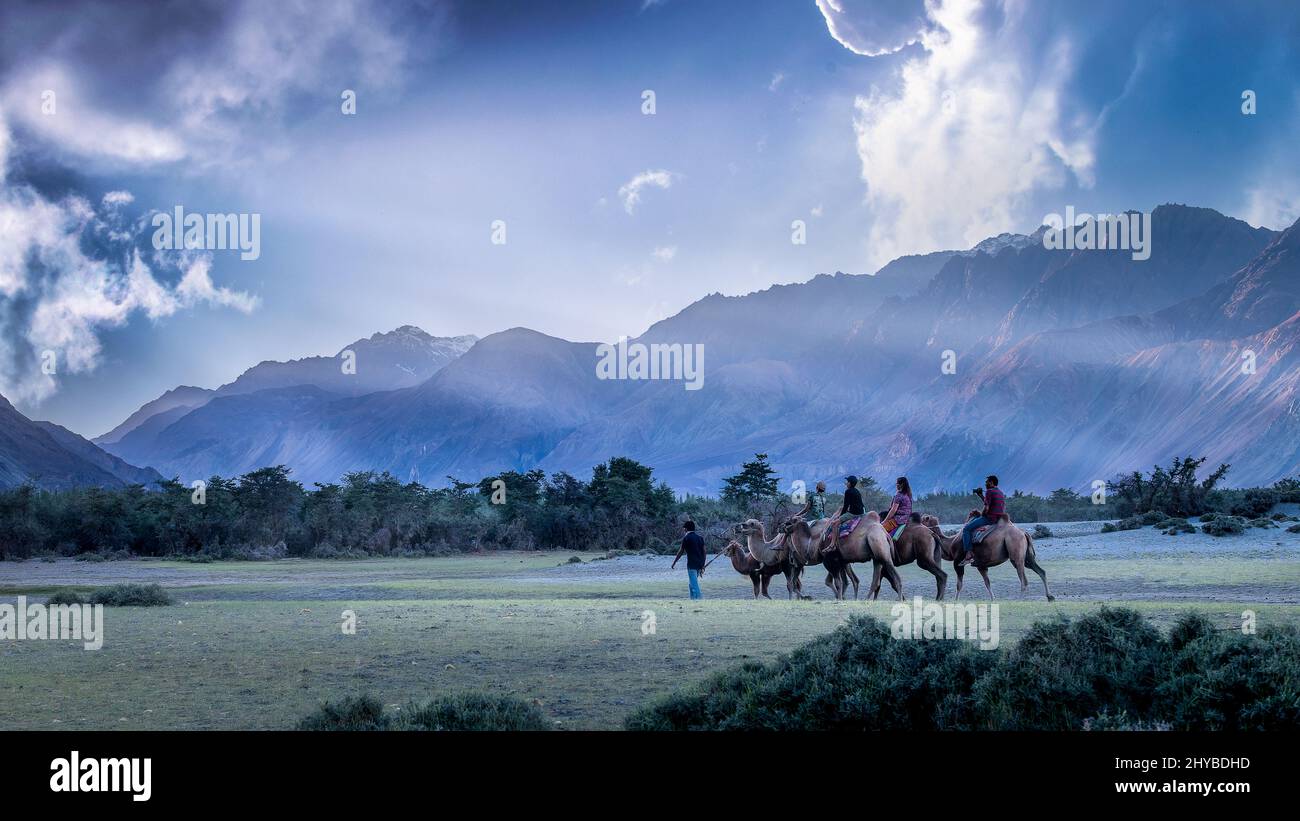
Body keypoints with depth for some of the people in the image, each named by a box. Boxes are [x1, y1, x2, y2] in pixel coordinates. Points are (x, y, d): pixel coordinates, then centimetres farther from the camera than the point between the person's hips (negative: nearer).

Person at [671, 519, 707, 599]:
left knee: (694, 585, -6)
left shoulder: (686, 538, -7)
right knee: (691, 583, 19)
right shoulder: (700, 538, 11)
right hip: (699, 564, 7)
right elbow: (703, 552, 10)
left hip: (692, 565, -7)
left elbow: (681, 552, -5)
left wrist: (674, 562, 6)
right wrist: (703, 566, 16)